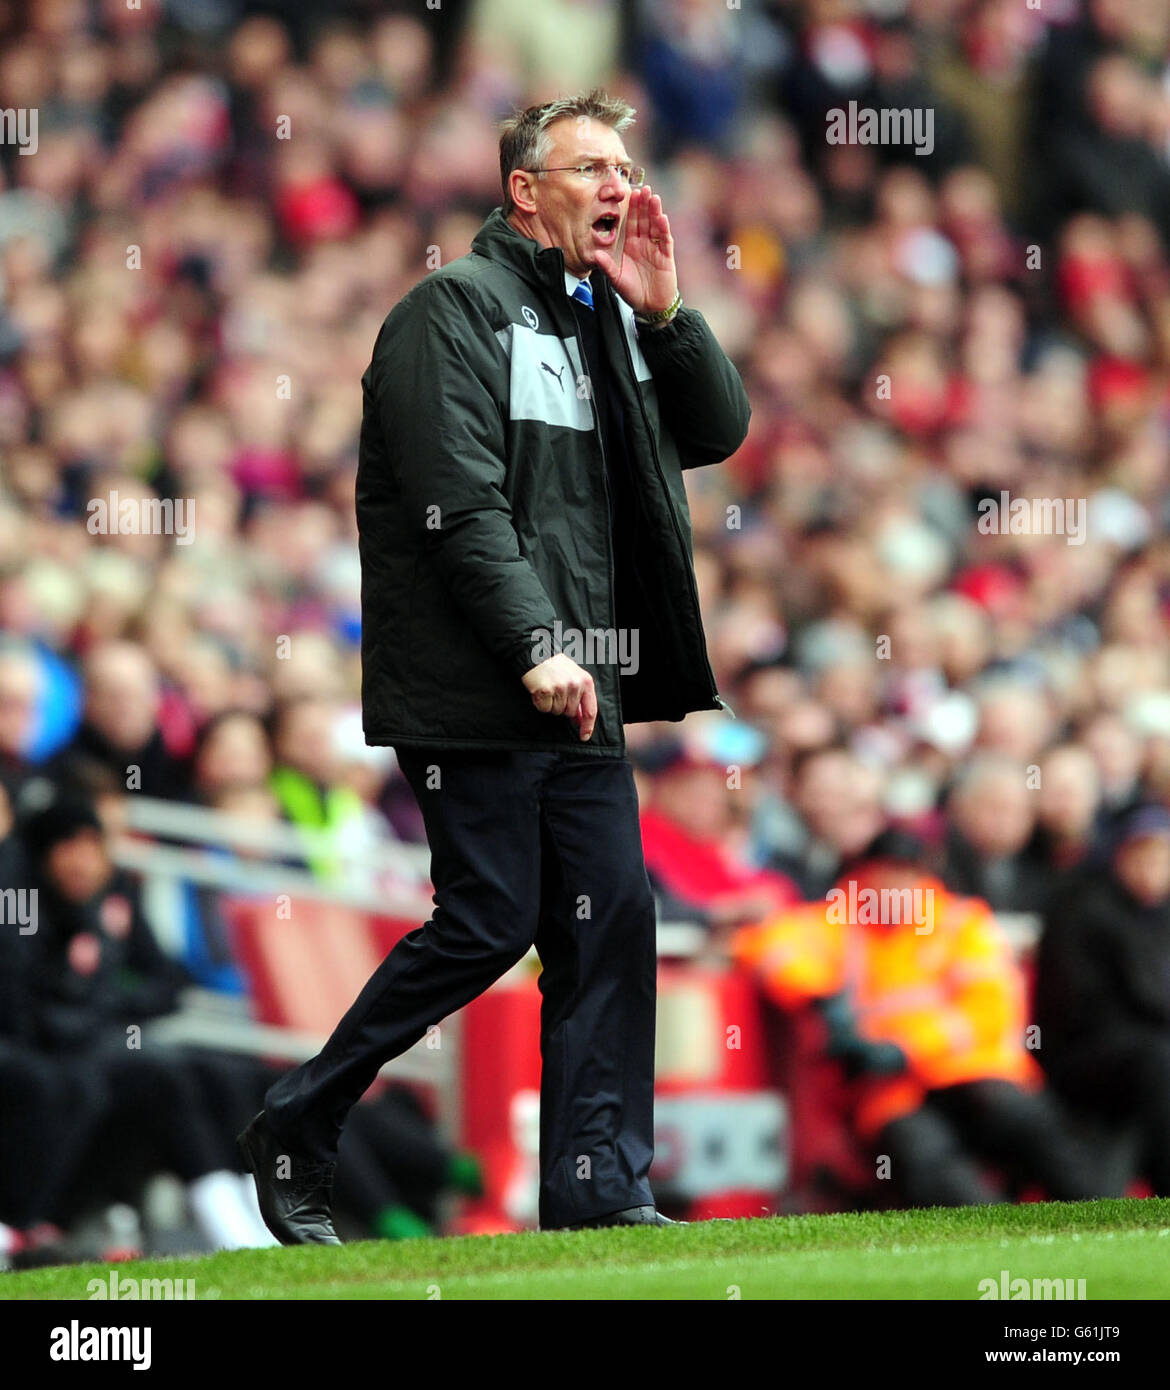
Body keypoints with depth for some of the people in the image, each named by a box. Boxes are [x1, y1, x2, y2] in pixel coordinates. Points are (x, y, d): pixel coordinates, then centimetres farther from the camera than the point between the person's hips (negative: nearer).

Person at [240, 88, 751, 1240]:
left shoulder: (607, 319, 18)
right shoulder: (457, 310, -7)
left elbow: (719, 431, 12)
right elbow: (460, 500, -15)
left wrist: (661, 311, -3)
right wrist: (534, 649, -20)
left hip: (580, 692, 8)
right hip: (471, 697, -8)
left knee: (610, 917, 1)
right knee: (490, 922, -8)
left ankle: (597, 1186, 3)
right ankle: (295, 1132, 5)